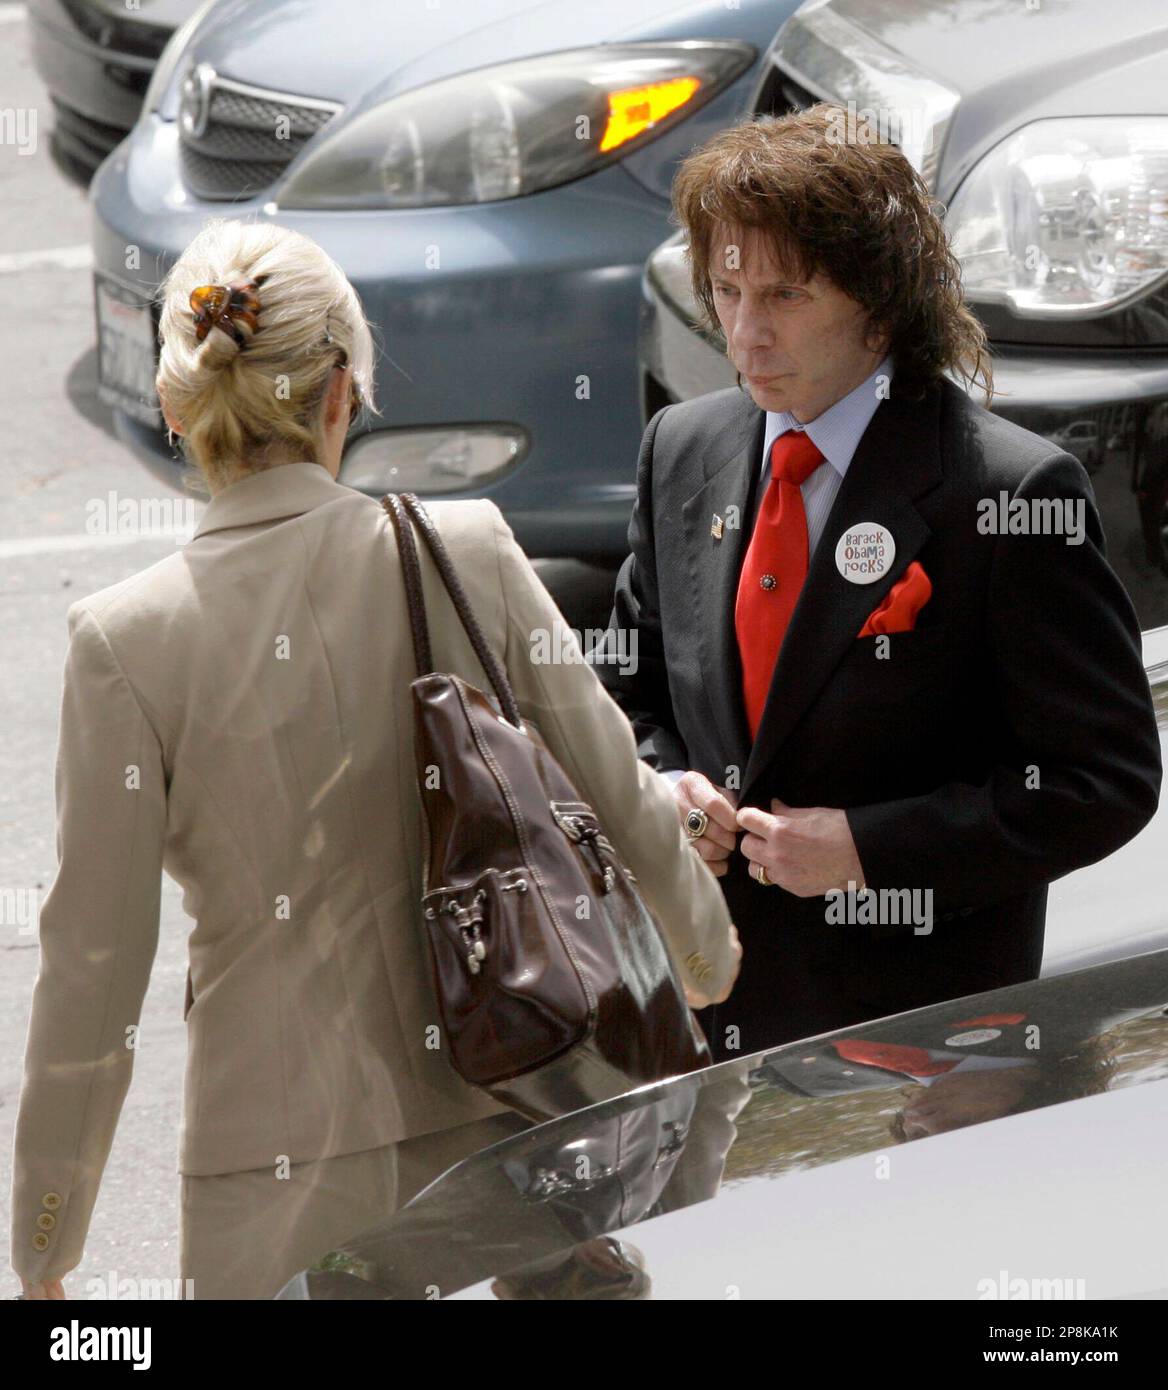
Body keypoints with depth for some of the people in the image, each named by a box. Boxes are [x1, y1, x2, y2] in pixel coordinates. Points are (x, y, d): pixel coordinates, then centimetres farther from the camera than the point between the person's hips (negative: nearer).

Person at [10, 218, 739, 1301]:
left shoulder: (128, 640, -11)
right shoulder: (470, 552, -6)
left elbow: (95, 967, -7)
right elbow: (616, 793, 4)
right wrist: (709, 954, 26)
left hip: (285, 1171, -2)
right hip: (494, 1125, 2)